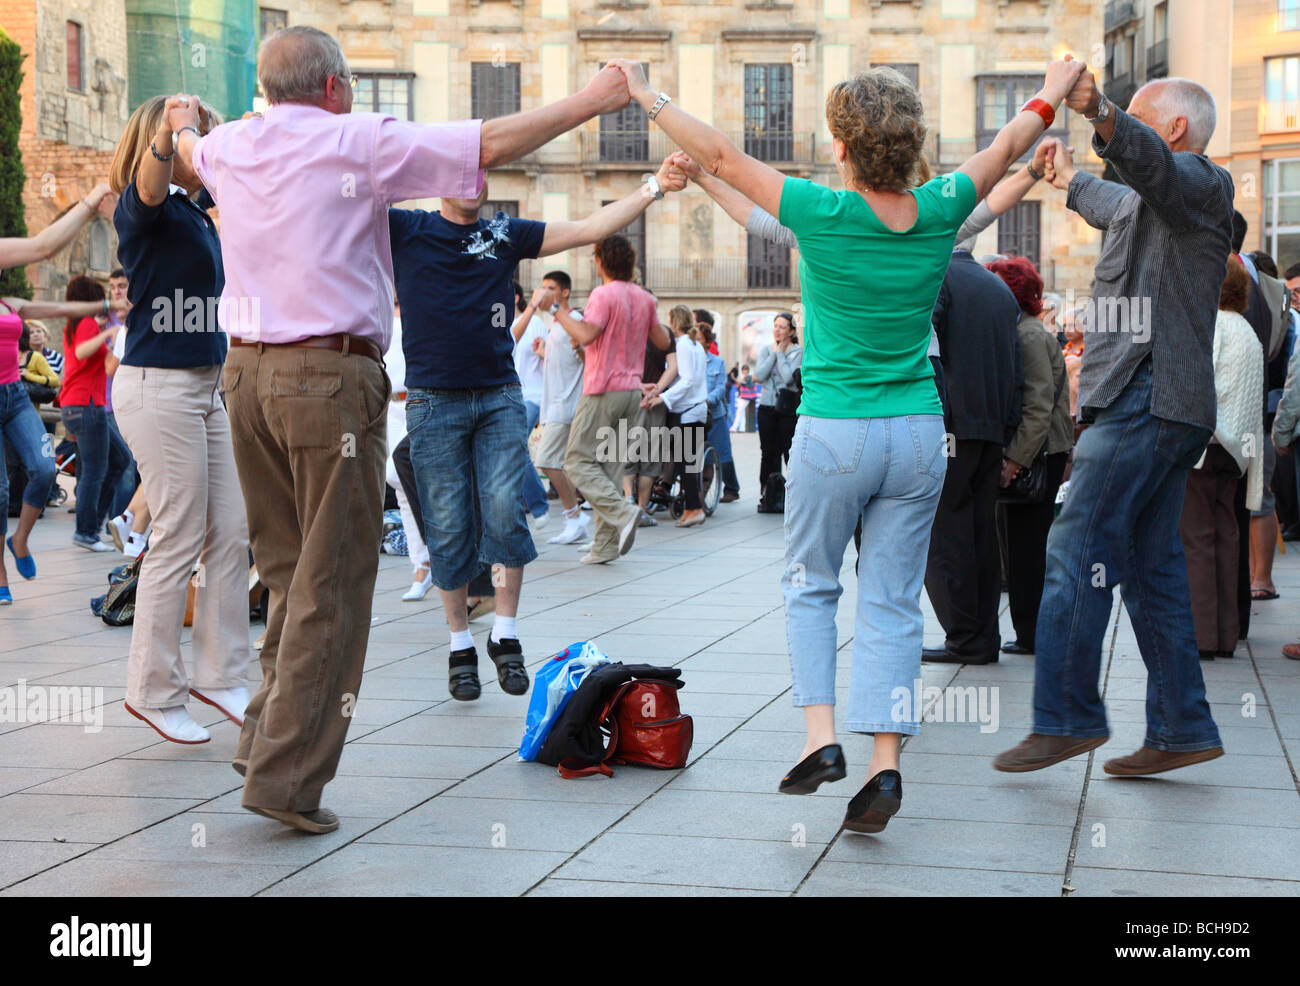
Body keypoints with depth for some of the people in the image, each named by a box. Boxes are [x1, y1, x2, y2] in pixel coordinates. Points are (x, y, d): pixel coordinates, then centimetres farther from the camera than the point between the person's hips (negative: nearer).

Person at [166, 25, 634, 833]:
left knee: (290, 572, 18)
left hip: (247, 371, 7)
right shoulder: (357, 141, -6)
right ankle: (286, 775, -3)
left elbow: (190, 149, 38)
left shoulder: (231, 146, 12)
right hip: (331, 373, -7)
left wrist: (184, 122, 62)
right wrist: (591, 101, 1)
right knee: (332, 585, -2)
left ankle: (267, 736, 18)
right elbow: (490, 144, -9)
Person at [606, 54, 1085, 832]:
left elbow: (719, 155, -5)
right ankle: (886, 764, 1)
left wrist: (645, 95, 8)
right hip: (918, 432, 3)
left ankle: (822, 735, 3)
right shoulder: (940, 213, -3)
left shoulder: (824, 214, -14)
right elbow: (1005, 151, 17)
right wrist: (1052, 96, 35)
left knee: (811, 586, 15)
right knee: (893, 600, 6)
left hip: (834, 433, -3)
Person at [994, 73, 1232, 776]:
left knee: (1077, 551, -12)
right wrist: (1072, 181, 69)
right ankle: (1181, 729, 11)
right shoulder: (1149, 202, 26)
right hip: (1143, 403, 11)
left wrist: (1102, 114, -49)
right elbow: (1117, 205, 51)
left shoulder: (1203, 184, -5)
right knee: (1150, 566, 9)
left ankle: (1064, 717, -10)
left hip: (1148, 401, -11)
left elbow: (1149, 163, -30)